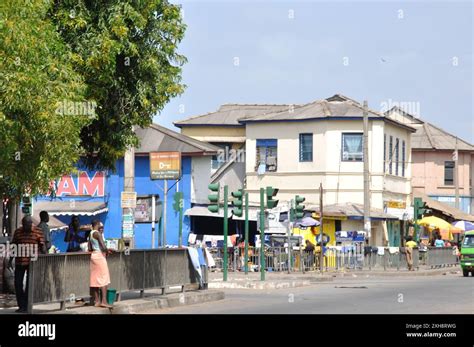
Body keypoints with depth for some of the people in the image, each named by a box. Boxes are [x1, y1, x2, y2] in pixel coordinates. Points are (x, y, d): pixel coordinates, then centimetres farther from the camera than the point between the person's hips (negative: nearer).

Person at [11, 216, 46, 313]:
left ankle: (26, 306, 8)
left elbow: (42, 246, -2)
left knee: (29, 285, 1)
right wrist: (10, 260, 11)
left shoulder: (38, 232, -2)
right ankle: (21, 305, 12)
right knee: (18, 284, 3)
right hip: (19, 262, 3)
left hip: (32, 262, -3)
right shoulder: (18, 232, 7)